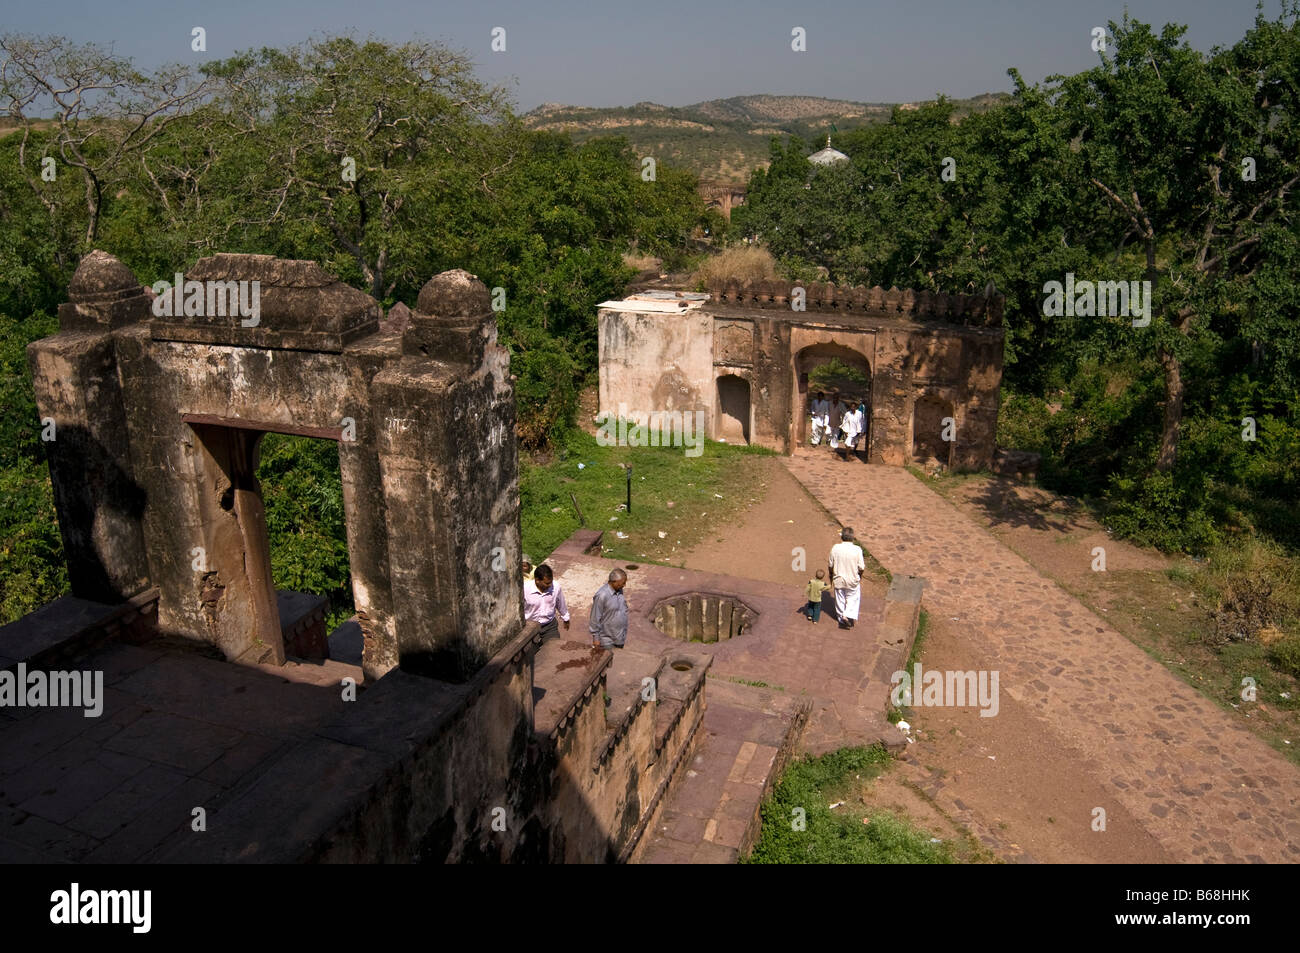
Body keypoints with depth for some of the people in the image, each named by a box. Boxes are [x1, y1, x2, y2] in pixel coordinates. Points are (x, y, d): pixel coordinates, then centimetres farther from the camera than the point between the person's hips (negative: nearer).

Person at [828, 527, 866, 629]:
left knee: (840, 600, 19)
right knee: (853, 599, 20)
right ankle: (848, 616, 3)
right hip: (853, 580, -2)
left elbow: (830, 566, -5)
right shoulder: (857, 550, -20)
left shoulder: (835, 548, -15)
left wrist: (831, 576, 14)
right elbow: (861, 568, -13)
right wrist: (860, 576, 9)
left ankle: (842, 620, 32)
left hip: (838, 579, 2)